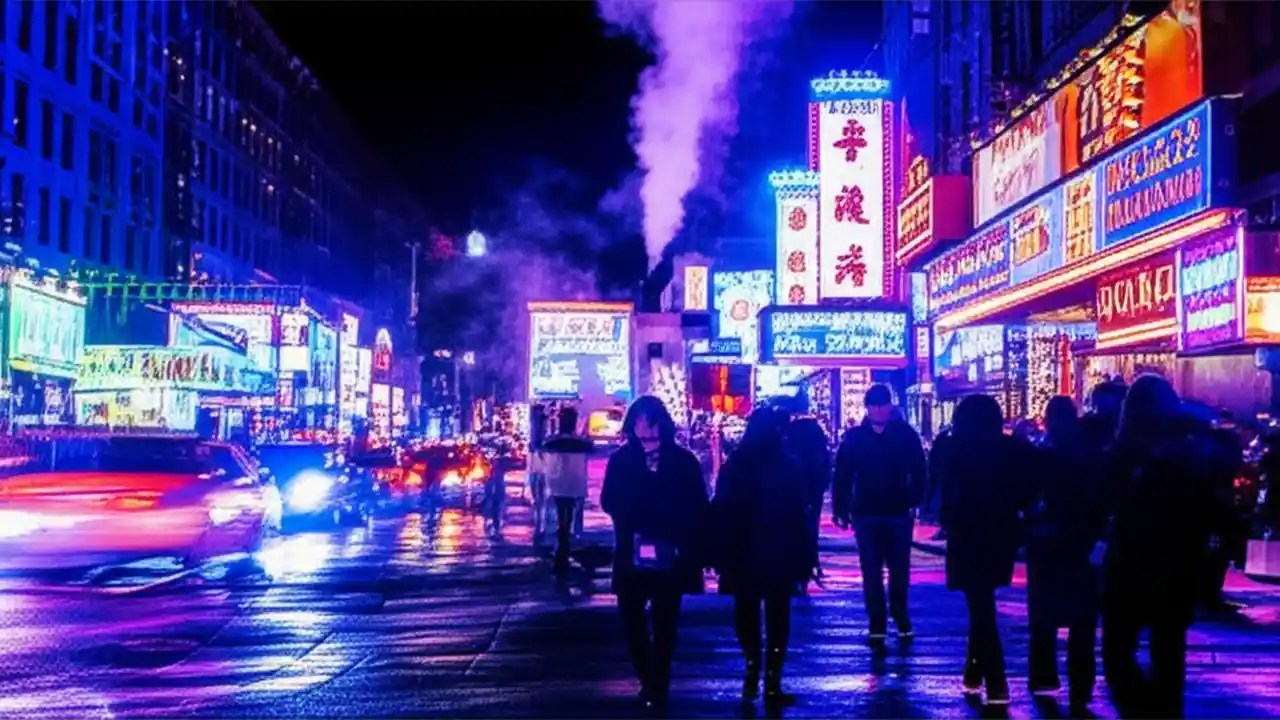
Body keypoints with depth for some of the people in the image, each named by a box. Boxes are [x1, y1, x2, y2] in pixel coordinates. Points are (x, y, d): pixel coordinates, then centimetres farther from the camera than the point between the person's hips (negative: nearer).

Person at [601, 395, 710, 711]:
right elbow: (609, 502, -3)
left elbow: (698, 509, -1)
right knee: (632, 622, 8)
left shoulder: (683, 460, -1)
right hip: (632, 556, 2)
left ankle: (657, 686, 13)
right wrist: (636, 519, -19)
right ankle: (650, 682, 29)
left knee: (664, 624, 3)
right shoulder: (620, 459, 2)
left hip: (671, 557, -1)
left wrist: (697, 552, -7)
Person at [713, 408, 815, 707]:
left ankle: (753, 666, 1)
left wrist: (720, 554, 3)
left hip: (741, 555, 1)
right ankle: (772, 683, 1)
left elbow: (720, 512, -1)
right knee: (777, 618, 5)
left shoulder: (733, 465, 0)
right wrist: (805, 556, -1)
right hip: (779, 556, -1)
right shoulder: (788, 465, -5)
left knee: (747, 614, 16)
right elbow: (801, 513, -6)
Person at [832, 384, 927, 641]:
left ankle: (900, 616, 30)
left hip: (898, 513, 0)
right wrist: (841, 509, -2)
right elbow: (842, 475, 2)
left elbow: (918, 471, -4)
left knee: (900, 570, 9)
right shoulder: (854, 437, 1)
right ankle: (877, 623, 10)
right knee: (871, 571, 4)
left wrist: (914, 501, -15)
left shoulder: (906, 434, -1)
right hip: (866, 514, 1)